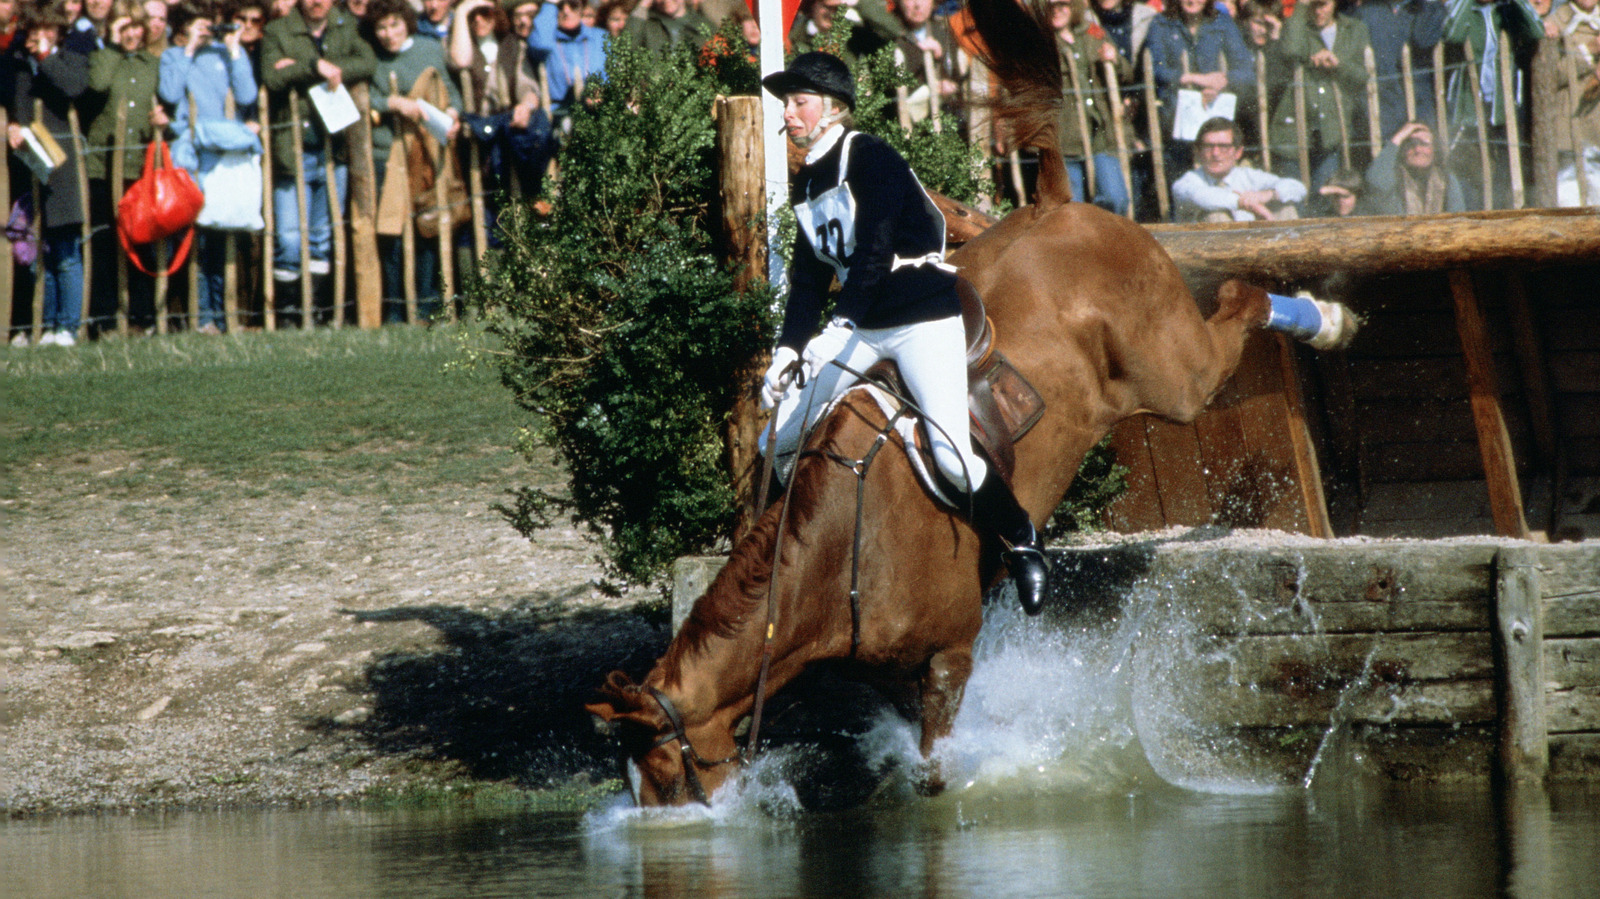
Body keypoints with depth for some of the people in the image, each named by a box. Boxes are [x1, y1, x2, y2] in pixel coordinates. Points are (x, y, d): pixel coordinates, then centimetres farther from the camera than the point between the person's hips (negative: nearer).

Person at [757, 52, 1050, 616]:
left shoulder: (870, 159, -11)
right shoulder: (805, 184, 13)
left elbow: (874, 247, -21)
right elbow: (810, 275, 14)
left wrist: (841, 326, -30)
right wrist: (788, 350, 1)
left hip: (924, 318, -8)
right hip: (862, 331, 8)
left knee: (952, 455, -21)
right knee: (777, 443, 2)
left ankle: (1022, 542, 1)